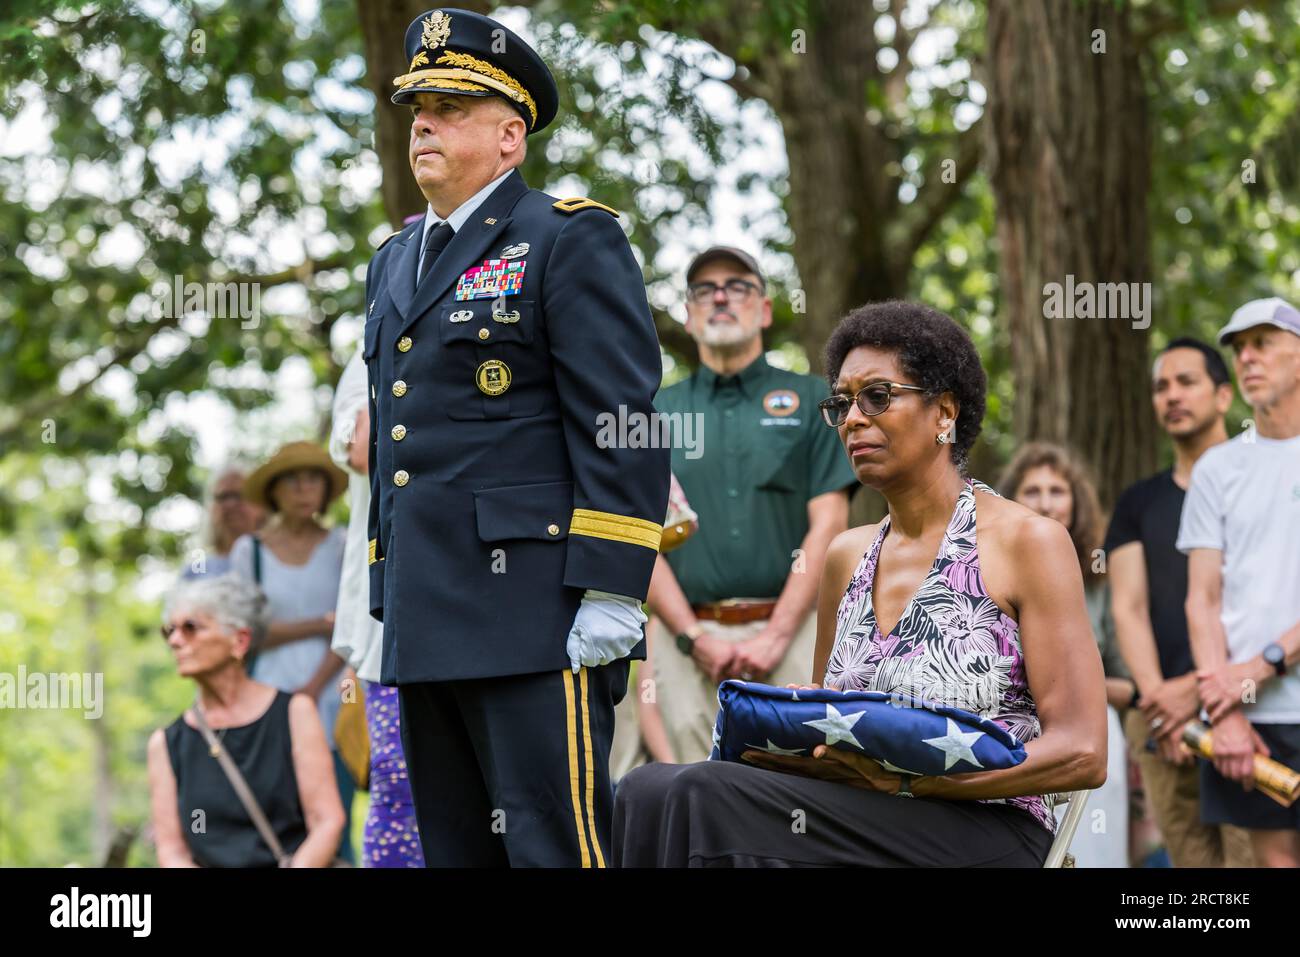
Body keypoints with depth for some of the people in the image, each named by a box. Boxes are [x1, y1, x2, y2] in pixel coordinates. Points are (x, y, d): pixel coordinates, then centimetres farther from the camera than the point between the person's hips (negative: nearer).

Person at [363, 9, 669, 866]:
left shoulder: (571, 241, -3)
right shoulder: (394, 262, 21)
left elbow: (625, 427, -11)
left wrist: (610, 594, -18)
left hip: (536, 624, -8)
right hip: (427, 626, 8)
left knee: (556, 846, -10)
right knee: (454, 851, 10)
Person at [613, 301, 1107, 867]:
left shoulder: (1029, 542, 0)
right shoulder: (847, 556, 19)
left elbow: (1082, 753, -7)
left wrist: (906, 778, -18)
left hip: (981, 827, -6)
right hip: (865, 821, 6)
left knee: (705, 798, -29)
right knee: (651, 790, -24)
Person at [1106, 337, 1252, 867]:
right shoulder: (1138, 503, 18)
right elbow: (1129, 608, 8)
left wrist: (1198, 688, -13)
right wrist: (1156, 695, -9)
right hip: (1162, 724, 4)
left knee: (1251, 855, -15)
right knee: (1190, 858, 2)